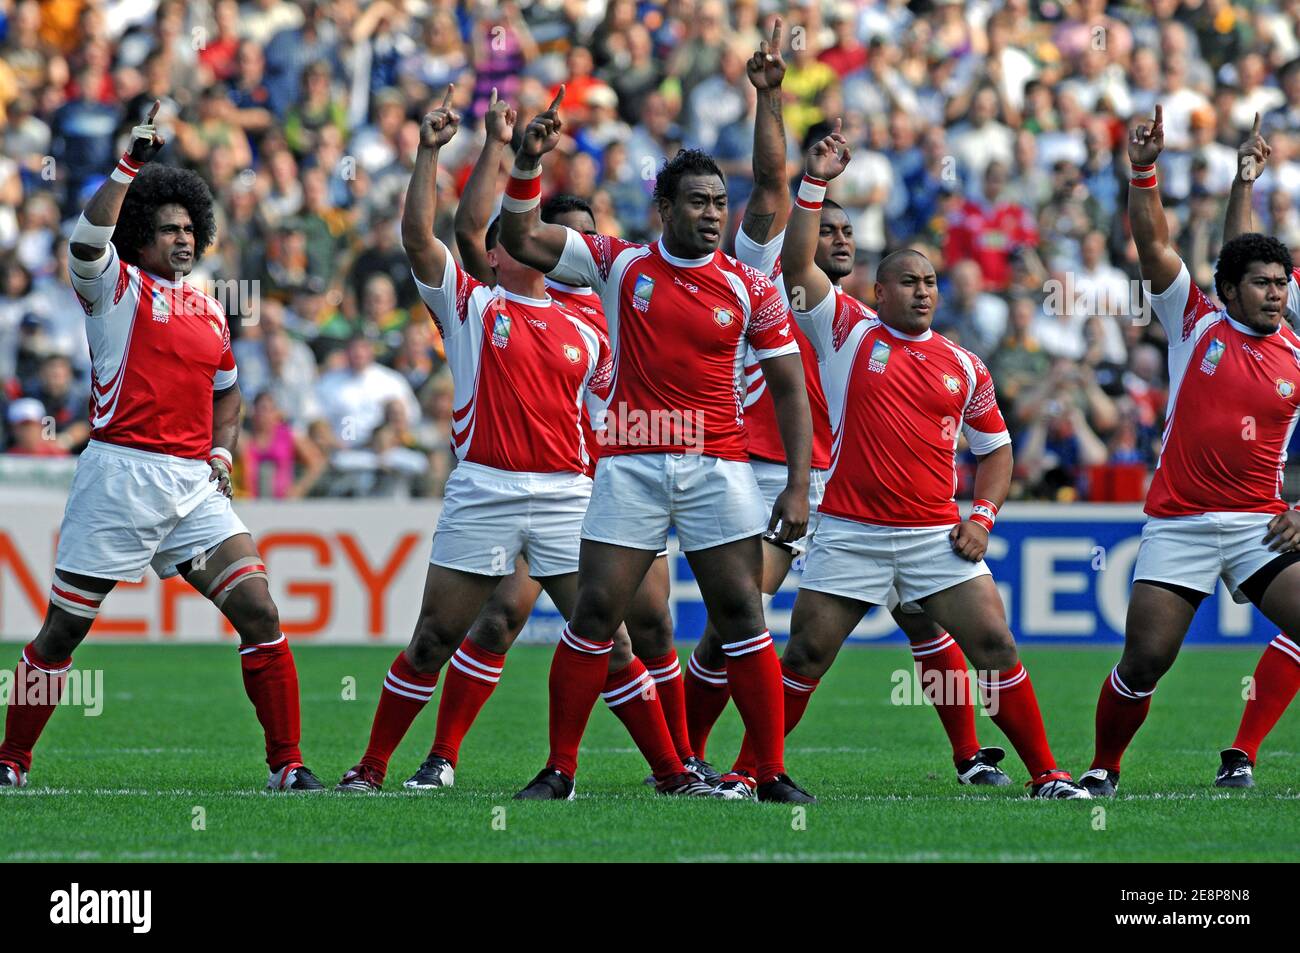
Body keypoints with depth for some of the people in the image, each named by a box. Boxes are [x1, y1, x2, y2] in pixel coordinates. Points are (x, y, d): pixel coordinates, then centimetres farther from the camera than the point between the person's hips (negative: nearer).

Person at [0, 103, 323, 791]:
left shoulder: (209, 311, 17)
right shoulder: (116, 288, 1)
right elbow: (88, 239, -22)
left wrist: (221, 456, 15)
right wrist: (131, 165, -25)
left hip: (192, 486, 5)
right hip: (120, 476, -5)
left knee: (260, 612, -7)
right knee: (63, 629, 2)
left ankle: (287, 764, -1)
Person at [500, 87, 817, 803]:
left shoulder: (751, 289, 4)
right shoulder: (619, 265, 5)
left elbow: (789, 388, 6)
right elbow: (520, 240, 1)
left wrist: (797, 486, -2)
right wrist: (529, 164, -14)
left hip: (718, 467, 0)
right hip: (629, 465, 0)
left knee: (742, 615, -5)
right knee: (594, 614, -4)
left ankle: (773, 774, 1)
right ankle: (559, 771, 5)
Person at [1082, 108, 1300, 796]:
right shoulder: (1196, 322, 1)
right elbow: (1152, 242, -8)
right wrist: (1143, 171, -19)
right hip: (1177, 525, -2)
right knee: (1144, 660, -4)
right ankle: (1102, 770, 16)